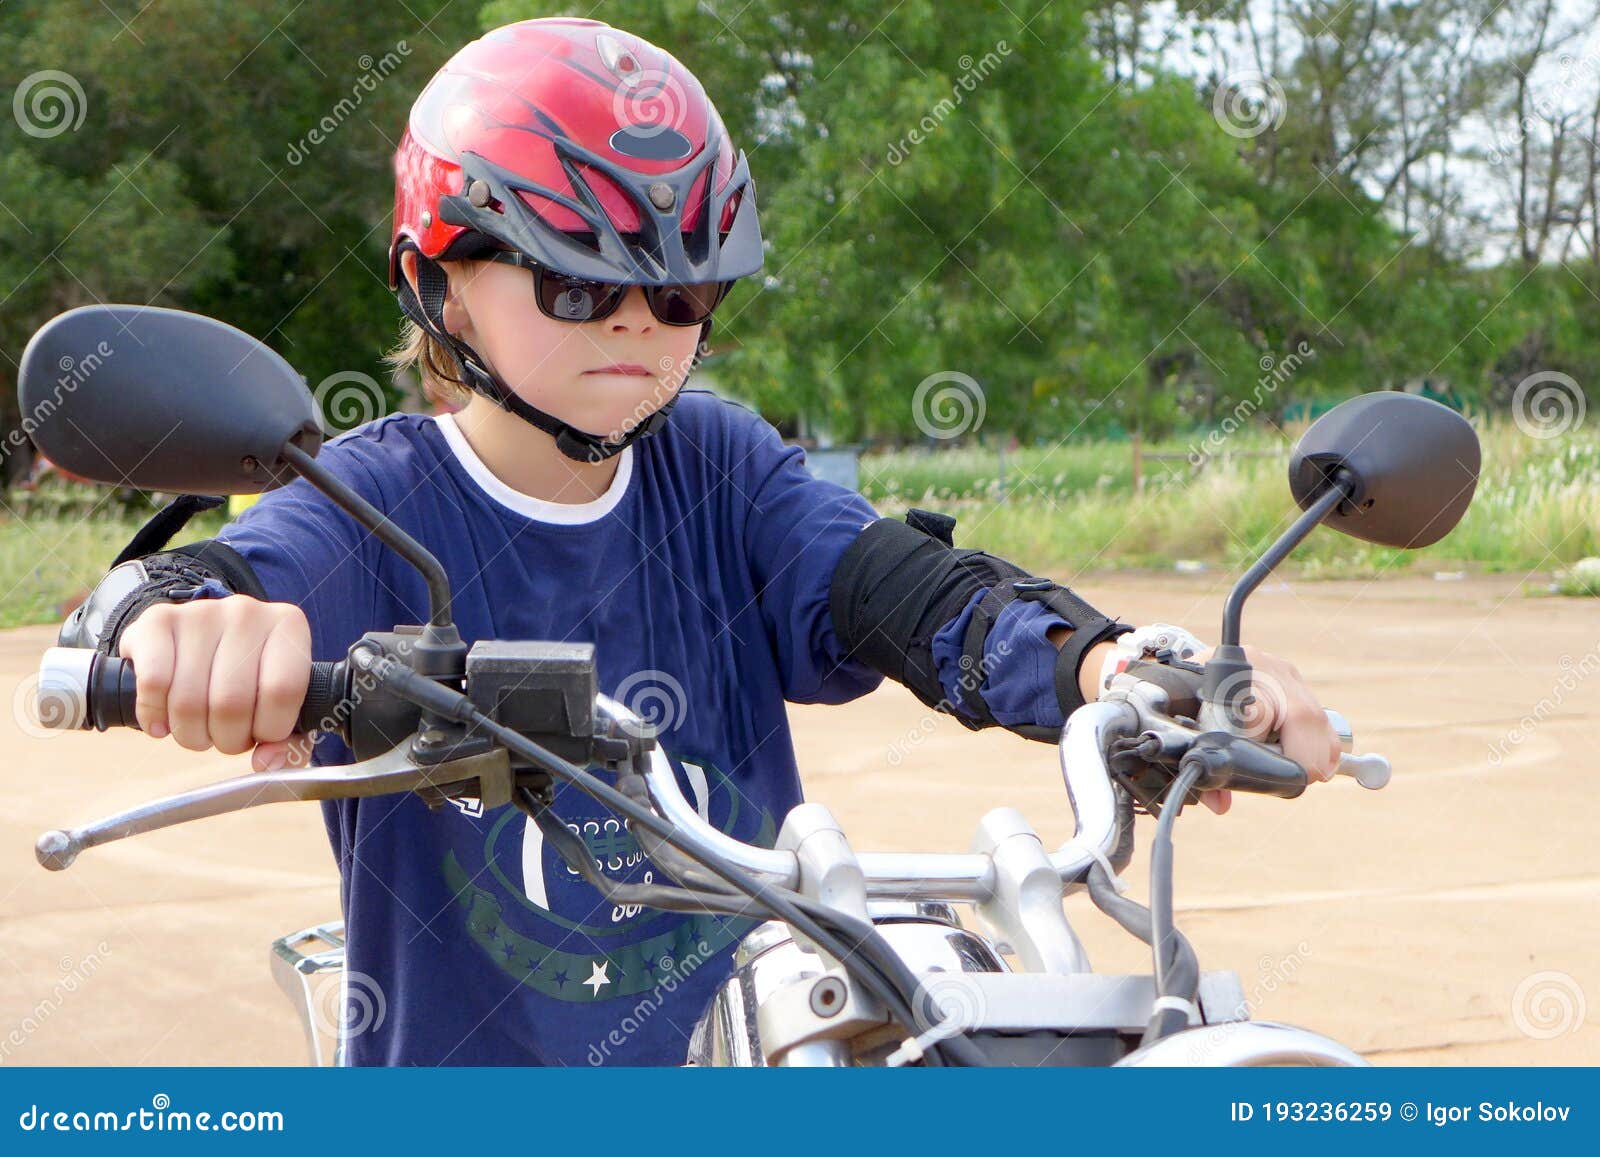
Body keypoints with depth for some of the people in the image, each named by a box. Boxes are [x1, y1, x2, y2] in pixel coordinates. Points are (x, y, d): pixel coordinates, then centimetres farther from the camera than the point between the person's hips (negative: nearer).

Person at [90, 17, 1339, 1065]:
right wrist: (190, 619, -51)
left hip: (752, 1042, 3)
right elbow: (263, 570, -26)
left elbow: (892, 584, -11)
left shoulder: (719, 469, 3)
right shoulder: (379, 501, -6)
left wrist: (1103, 662, -31)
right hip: (459, 1055, -2)